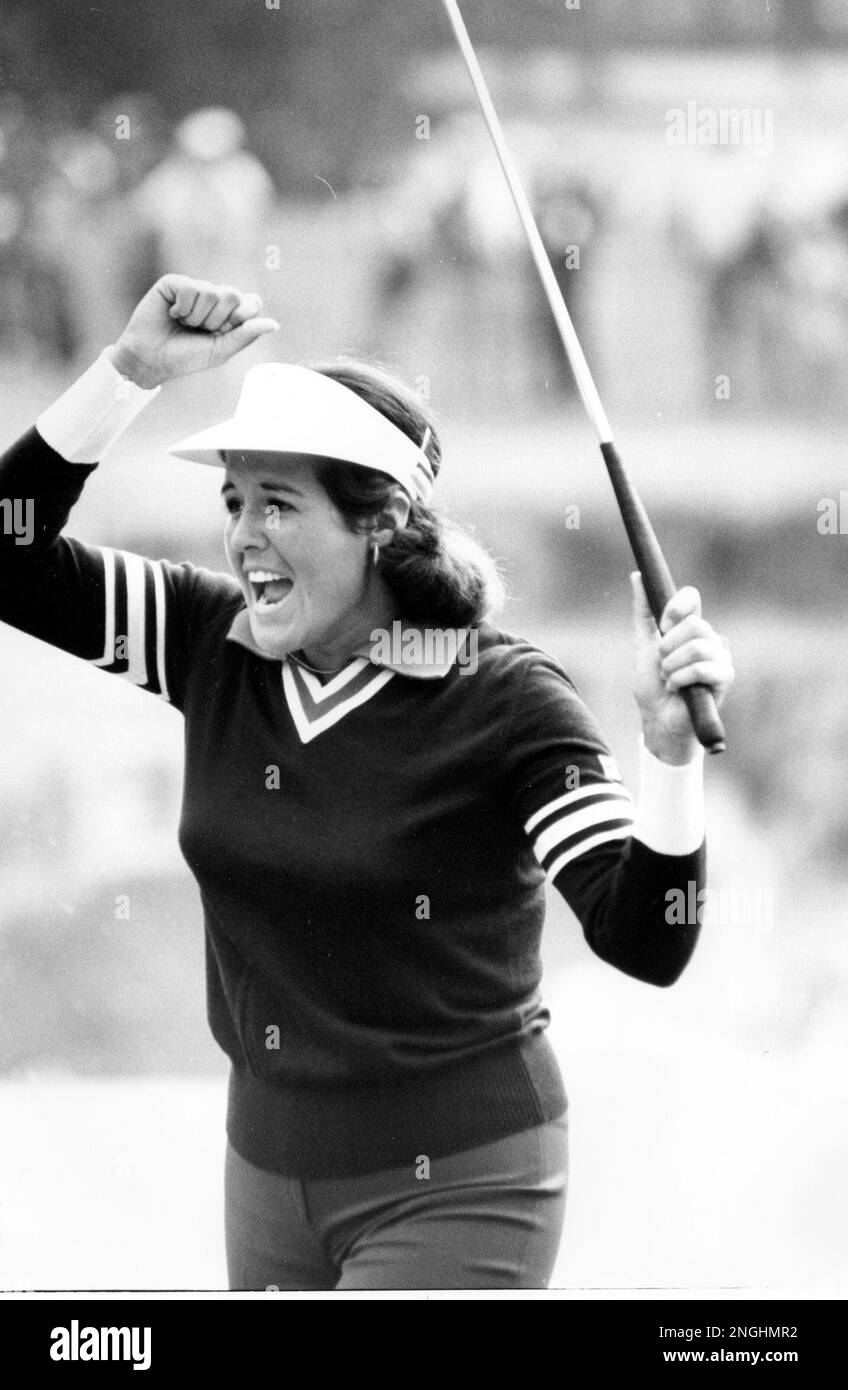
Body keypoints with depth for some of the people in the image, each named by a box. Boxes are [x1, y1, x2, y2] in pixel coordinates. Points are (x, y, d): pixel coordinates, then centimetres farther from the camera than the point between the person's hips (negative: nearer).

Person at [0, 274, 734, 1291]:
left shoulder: (503, 703, -15)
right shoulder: (217, 651, 0)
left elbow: (644, 940, -22)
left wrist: (671, 747, -38)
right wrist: (131, 370, -12)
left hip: (456, 1187, -6)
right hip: (270, 1166, 6)